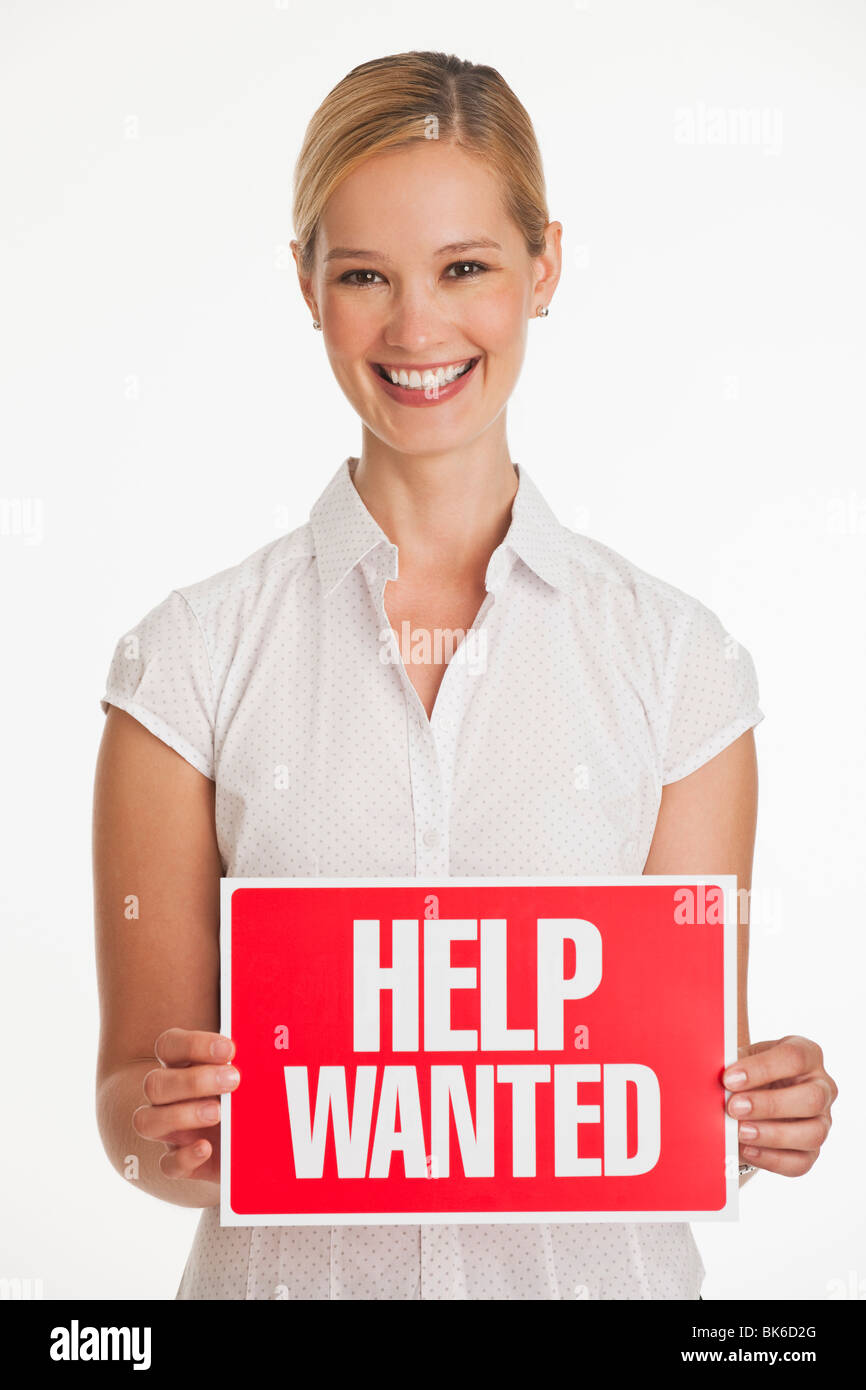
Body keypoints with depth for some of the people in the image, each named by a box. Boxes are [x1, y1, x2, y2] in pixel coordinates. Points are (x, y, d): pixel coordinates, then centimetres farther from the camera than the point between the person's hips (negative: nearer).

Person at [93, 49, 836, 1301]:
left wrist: (773, 1114, -15)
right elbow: (133, 1087, 1)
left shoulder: (679, 657, 0)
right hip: (295, 1260, 1)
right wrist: (160, 1132, -19)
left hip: (592, 1261, 0)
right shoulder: (196, 658, -2)